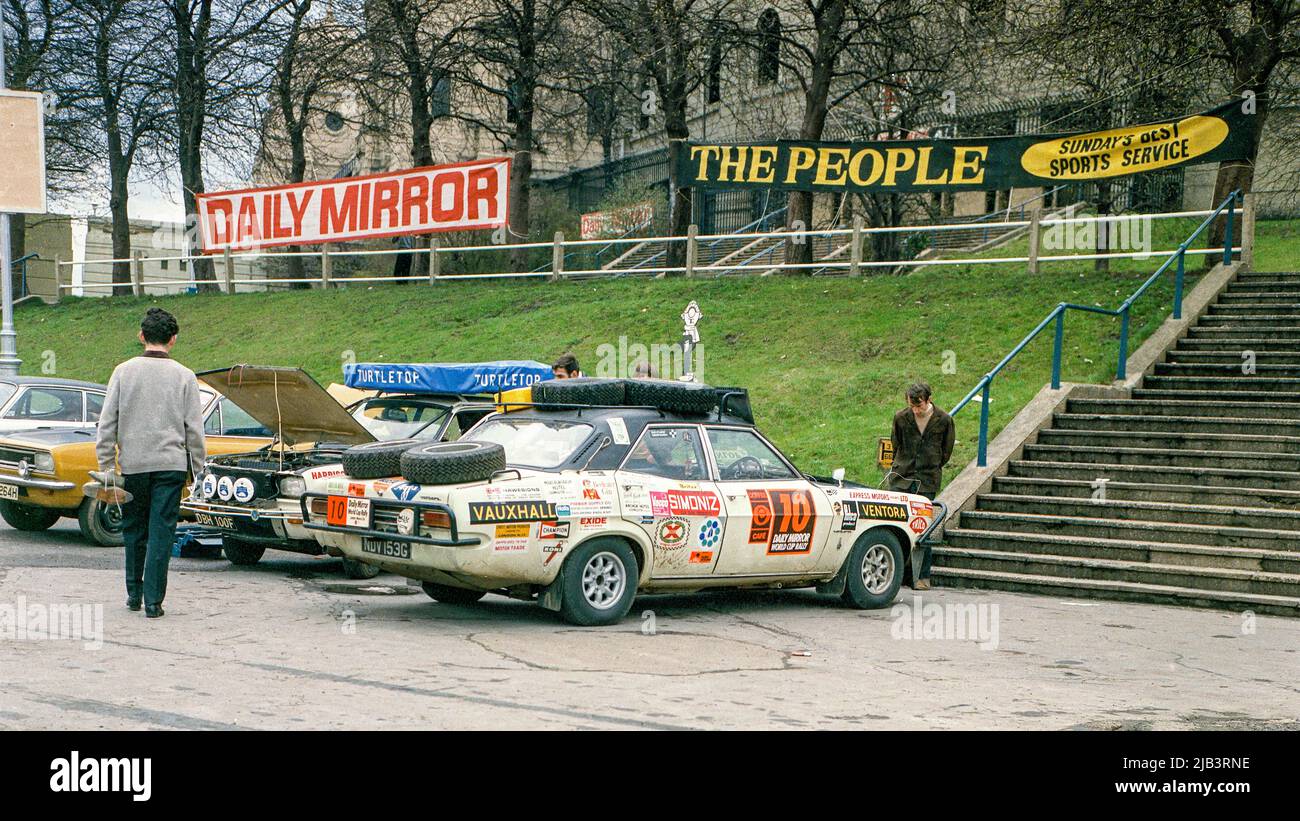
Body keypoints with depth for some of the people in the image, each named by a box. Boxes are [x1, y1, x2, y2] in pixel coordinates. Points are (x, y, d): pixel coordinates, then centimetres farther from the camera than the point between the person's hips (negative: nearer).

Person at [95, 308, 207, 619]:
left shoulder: (124, 372, 0)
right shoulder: (184, 376, -2)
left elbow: (107, 423, 0)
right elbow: (194, 428, 0)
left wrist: (105, 465, 6)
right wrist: (198, 468, 8)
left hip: (132, 464, 1)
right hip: (170, 464, -1)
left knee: (134, 530, 15)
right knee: (161, 532, 1)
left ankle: (134, 593, 23)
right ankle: (153, 600, -1)